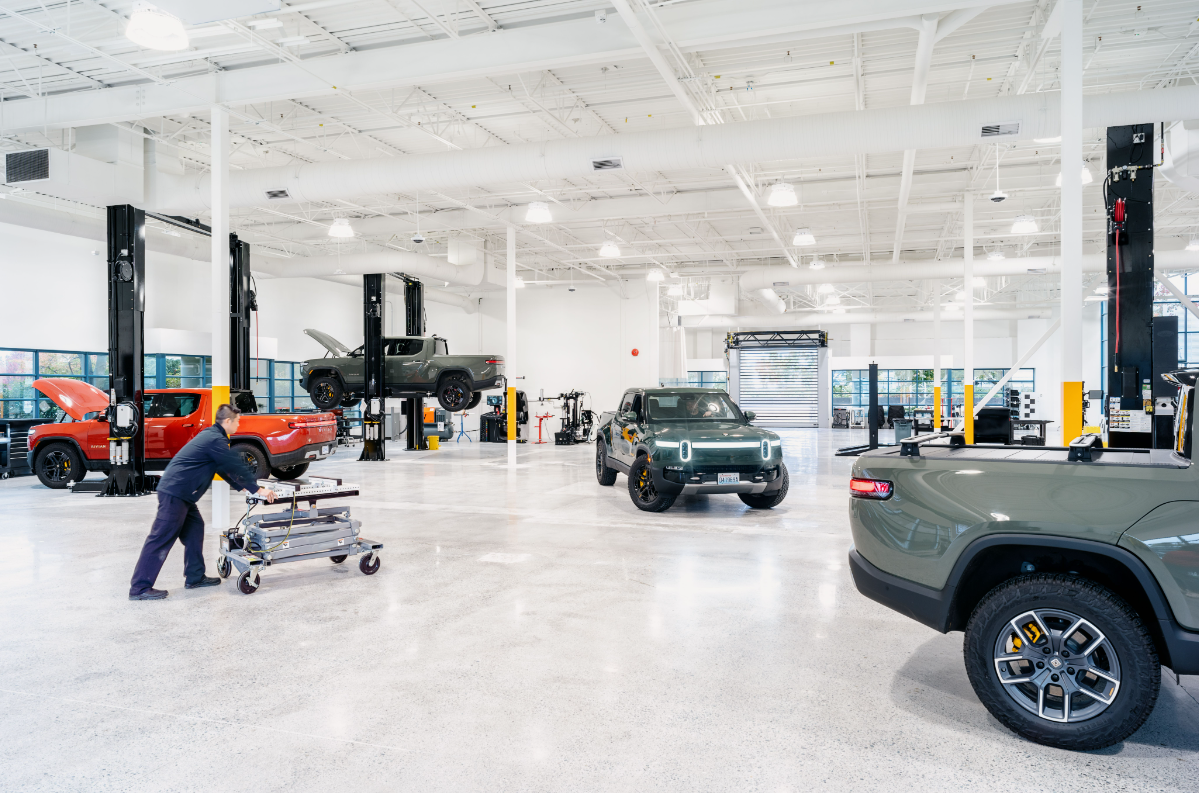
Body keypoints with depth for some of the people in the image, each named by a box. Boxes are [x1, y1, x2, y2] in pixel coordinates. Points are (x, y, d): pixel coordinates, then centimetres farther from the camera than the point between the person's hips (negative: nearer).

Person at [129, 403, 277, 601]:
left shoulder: (210, 436, 16)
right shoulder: (216, 440, -15)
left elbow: (226, 468, 25)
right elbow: (236, 466, -13)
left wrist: (241, 487, 26)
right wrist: (258, 489, -6)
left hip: (180, 493, 11)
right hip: (175, 493, -11)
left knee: (194, 529, 14)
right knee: (161, 538, -7)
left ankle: (195, 577, 20)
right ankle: (140, 588, -3)